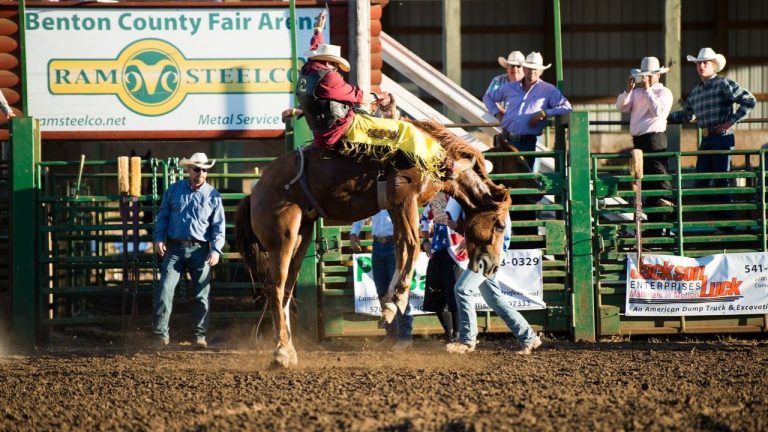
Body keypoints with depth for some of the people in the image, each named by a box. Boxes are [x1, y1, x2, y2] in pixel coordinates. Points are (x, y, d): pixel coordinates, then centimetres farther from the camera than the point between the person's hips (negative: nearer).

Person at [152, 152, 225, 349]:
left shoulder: (212, 196, 4)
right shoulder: (174, 190, 6)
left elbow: (219, 226, 3)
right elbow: (162, 216, 10)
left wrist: (216, 250, -8)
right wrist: (159, 238, -3)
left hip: (199, 250, 0)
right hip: (175, 248, 0)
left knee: (201, 294, 4)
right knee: (165, 288, -8)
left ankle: (200, 335, 12)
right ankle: (161, 333, -3)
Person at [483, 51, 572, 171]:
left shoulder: (548, 90, 3)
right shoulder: (510, 87, 13)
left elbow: (567, 108, -8)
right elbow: (488, 98, 27)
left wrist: (544, 113, -16)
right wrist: (497, 113, 9)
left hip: (527, 142, -3)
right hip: (507, 139, 3)